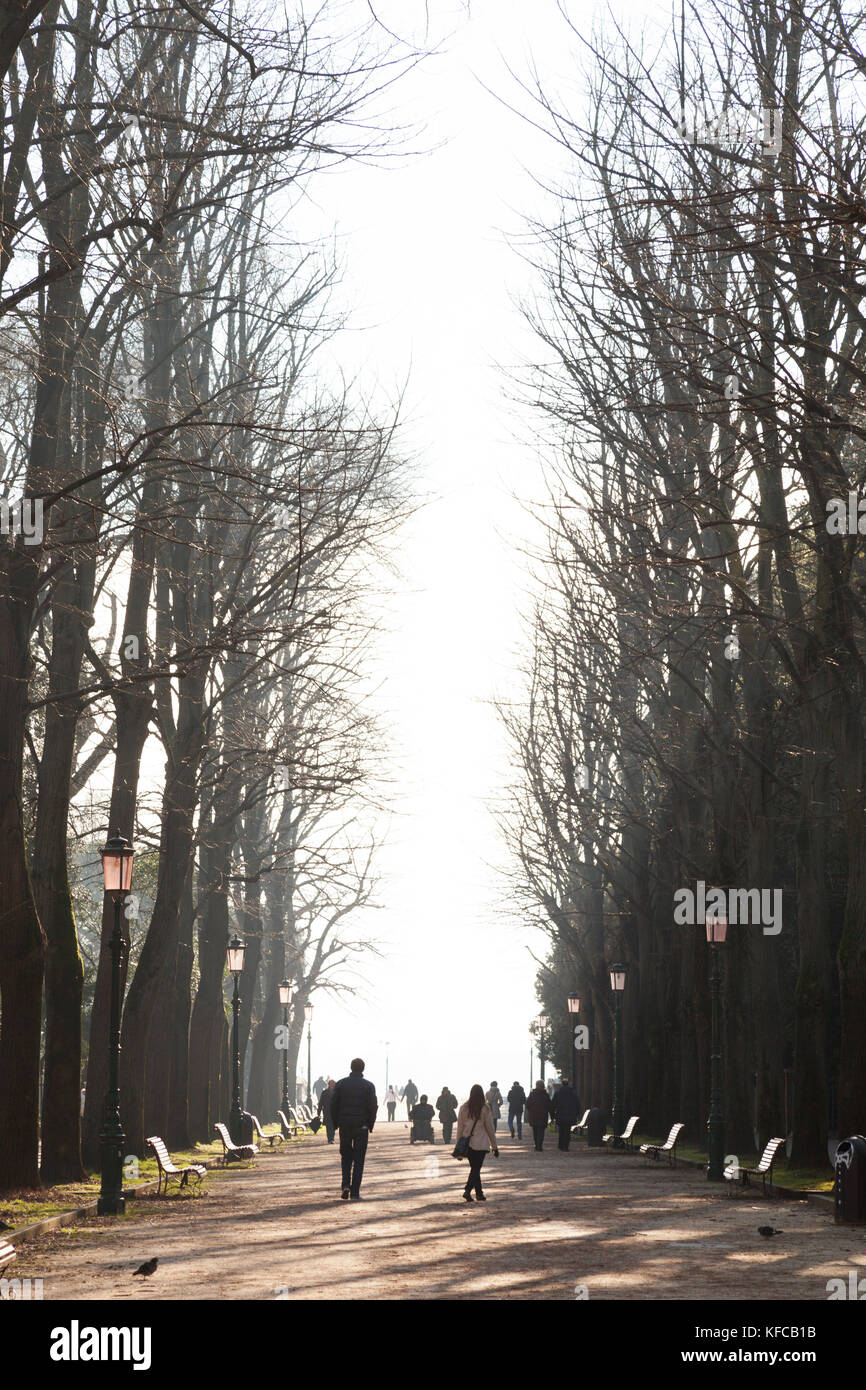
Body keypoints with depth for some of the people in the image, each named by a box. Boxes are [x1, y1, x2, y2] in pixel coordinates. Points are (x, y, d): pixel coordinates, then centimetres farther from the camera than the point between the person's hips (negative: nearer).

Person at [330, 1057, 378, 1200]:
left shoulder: (340, 1084, 2)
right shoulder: (369, 1086, -2)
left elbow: (333, 1105, 0)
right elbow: (373, 1107, -5)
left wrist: (336, 1124, 8)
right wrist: (370, 1126, 5)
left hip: (344, 1125, 2)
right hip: (361, 1127, -1)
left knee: (346, 1156, 16)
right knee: (358, 1159, 4)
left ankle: (345, 1185, -2)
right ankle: (355, 1191, 0)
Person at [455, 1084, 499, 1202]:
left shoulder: (463, 1108, -1)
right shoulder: (485, 1109, -7)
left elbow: (460, 1128, 3)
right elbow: (490, 1129, -1)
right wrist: (494, 1146, 7)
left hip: (467, 1143, 3)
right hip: (481, 1143, -3)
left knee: (474, 1168, 14)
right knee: (476, 1168, -3)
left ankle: (479, 1194, 19)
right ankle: (467, 1190, -21)